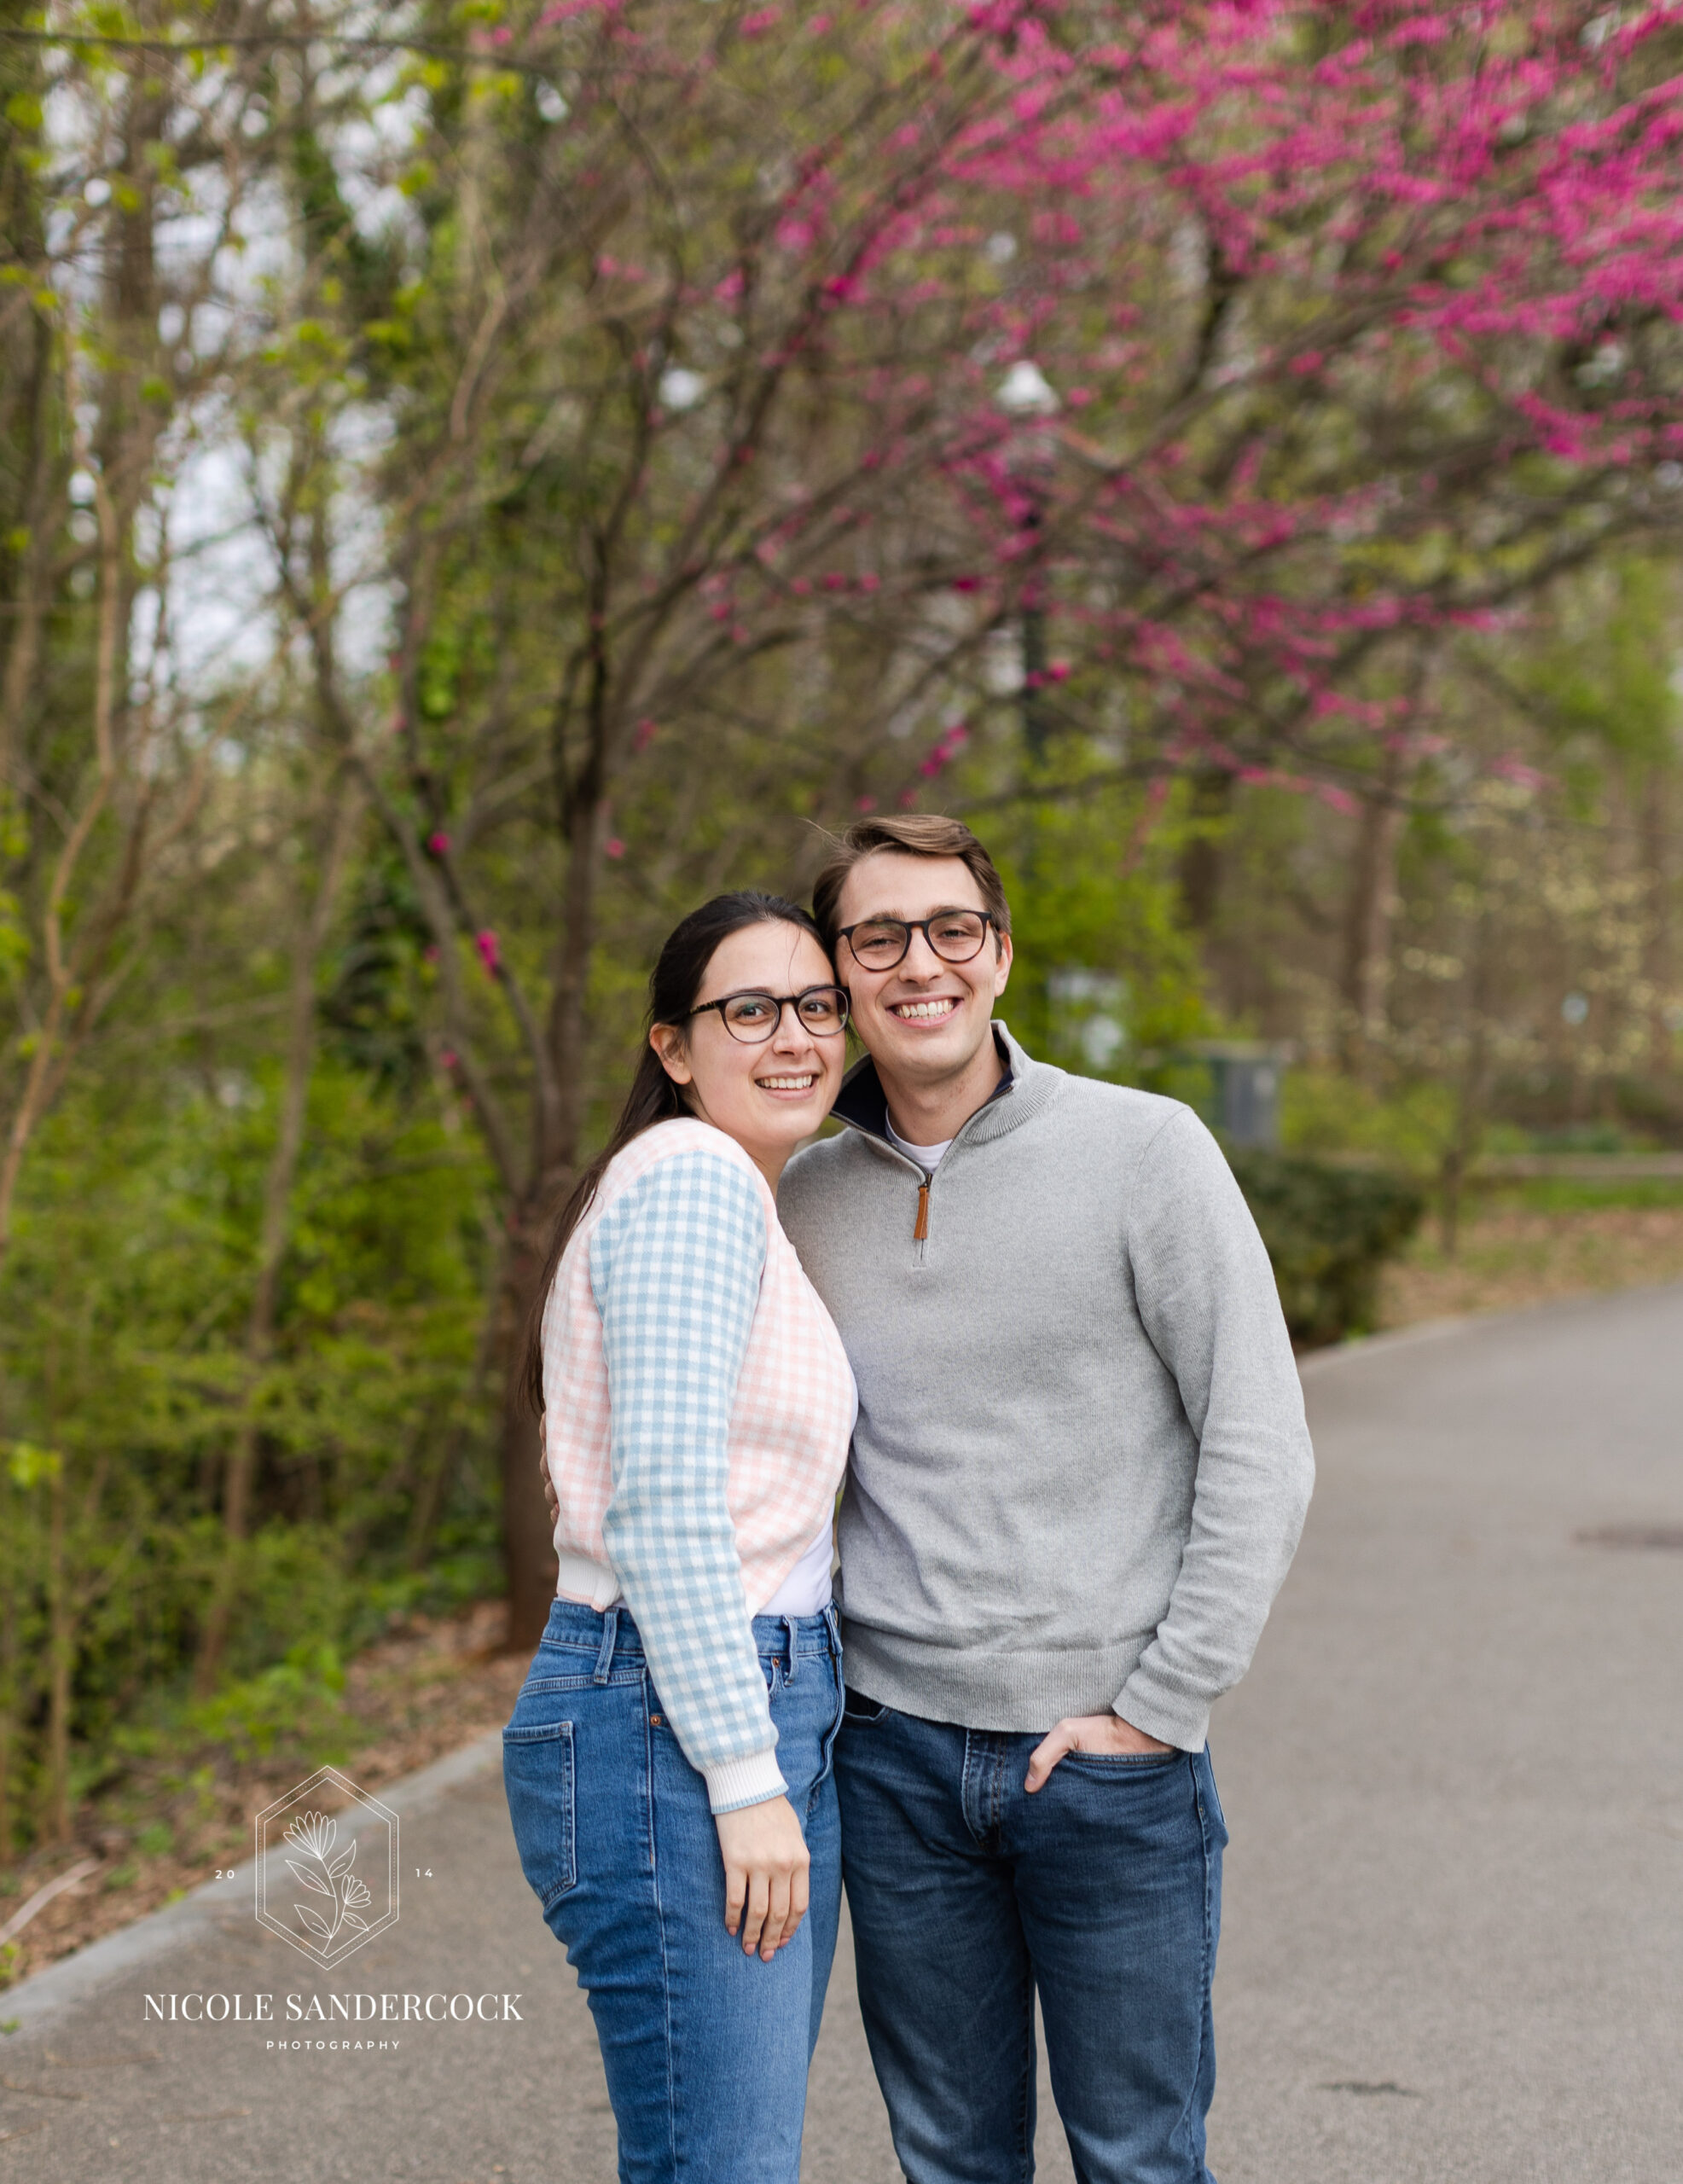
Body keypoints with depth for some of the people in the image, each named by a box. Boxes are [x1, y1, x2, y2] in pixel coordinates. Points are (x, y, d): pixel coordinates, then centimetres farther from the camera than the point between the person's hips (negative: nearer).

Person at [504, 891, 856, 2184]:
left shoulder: (743, 1200, 19)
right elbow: (662, 1505, -20)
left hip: (772, 1711, 10)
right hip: (675, 1738, -10)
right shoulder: (692, 1180, -12)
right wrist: (746, 1778, -19)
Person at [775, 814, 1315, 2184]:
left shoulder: (1144, 1151, -7)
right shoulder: (806, 1197, 5)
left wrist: (1157, 1707, -11)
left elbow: (1261, 1451, -8)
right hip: (894, 1752, 3)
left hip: (1111, 1761, -3)